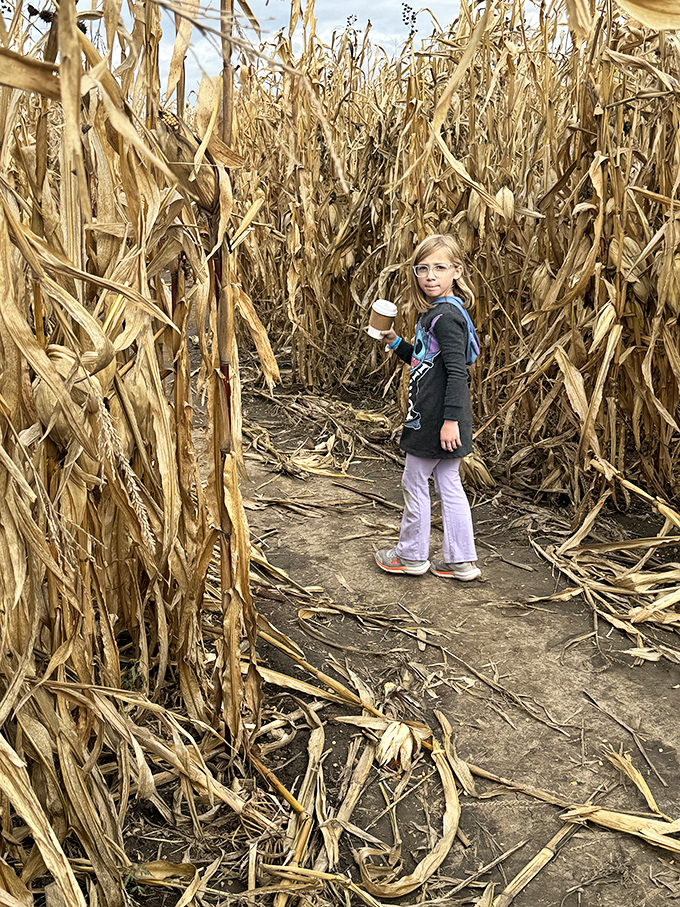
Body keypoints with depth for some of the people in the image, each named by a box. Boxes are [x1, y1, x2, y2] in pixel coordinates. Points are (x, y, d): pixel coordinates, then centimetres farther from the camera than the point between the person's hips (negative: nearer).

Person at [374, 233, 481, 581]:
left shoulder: (446, 316, -19)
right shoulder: (432, 312, 12)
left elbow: (457, 372, -24)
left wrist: (451, 419, -27)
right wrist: (396, 342, 11)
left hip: (436, 419, -10)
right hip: (437, 418, 10)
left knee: (414, 483, 5)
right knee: (449, 485, 13)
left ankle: (411, 555, 23)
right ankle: (461, 561, 22)